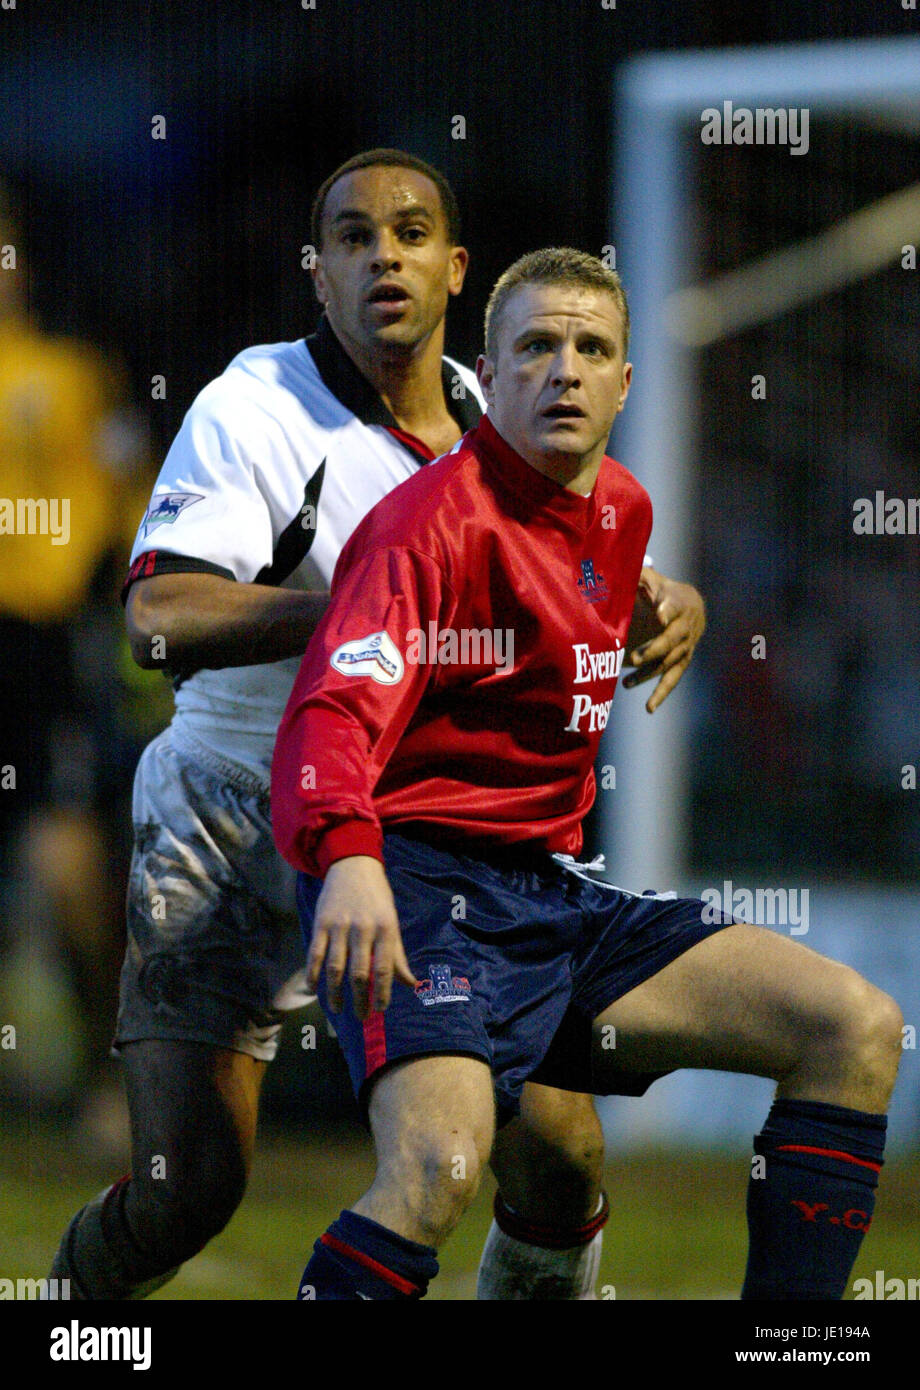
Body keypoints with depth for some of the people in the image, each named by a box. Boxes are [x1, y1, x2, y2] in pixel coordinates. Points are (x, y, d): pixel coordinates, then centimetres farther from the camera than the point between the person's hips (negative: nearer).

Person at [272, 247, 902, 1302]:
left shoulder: (622, 510, 14)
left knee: (858, 1031, -1)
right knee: (441, 1165, -35)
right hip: (418, 887, -8)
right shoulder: (436, 520, -12)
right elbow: (332, 714, -28)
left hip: (552, 890, 8)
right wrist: (348, 858, -45)